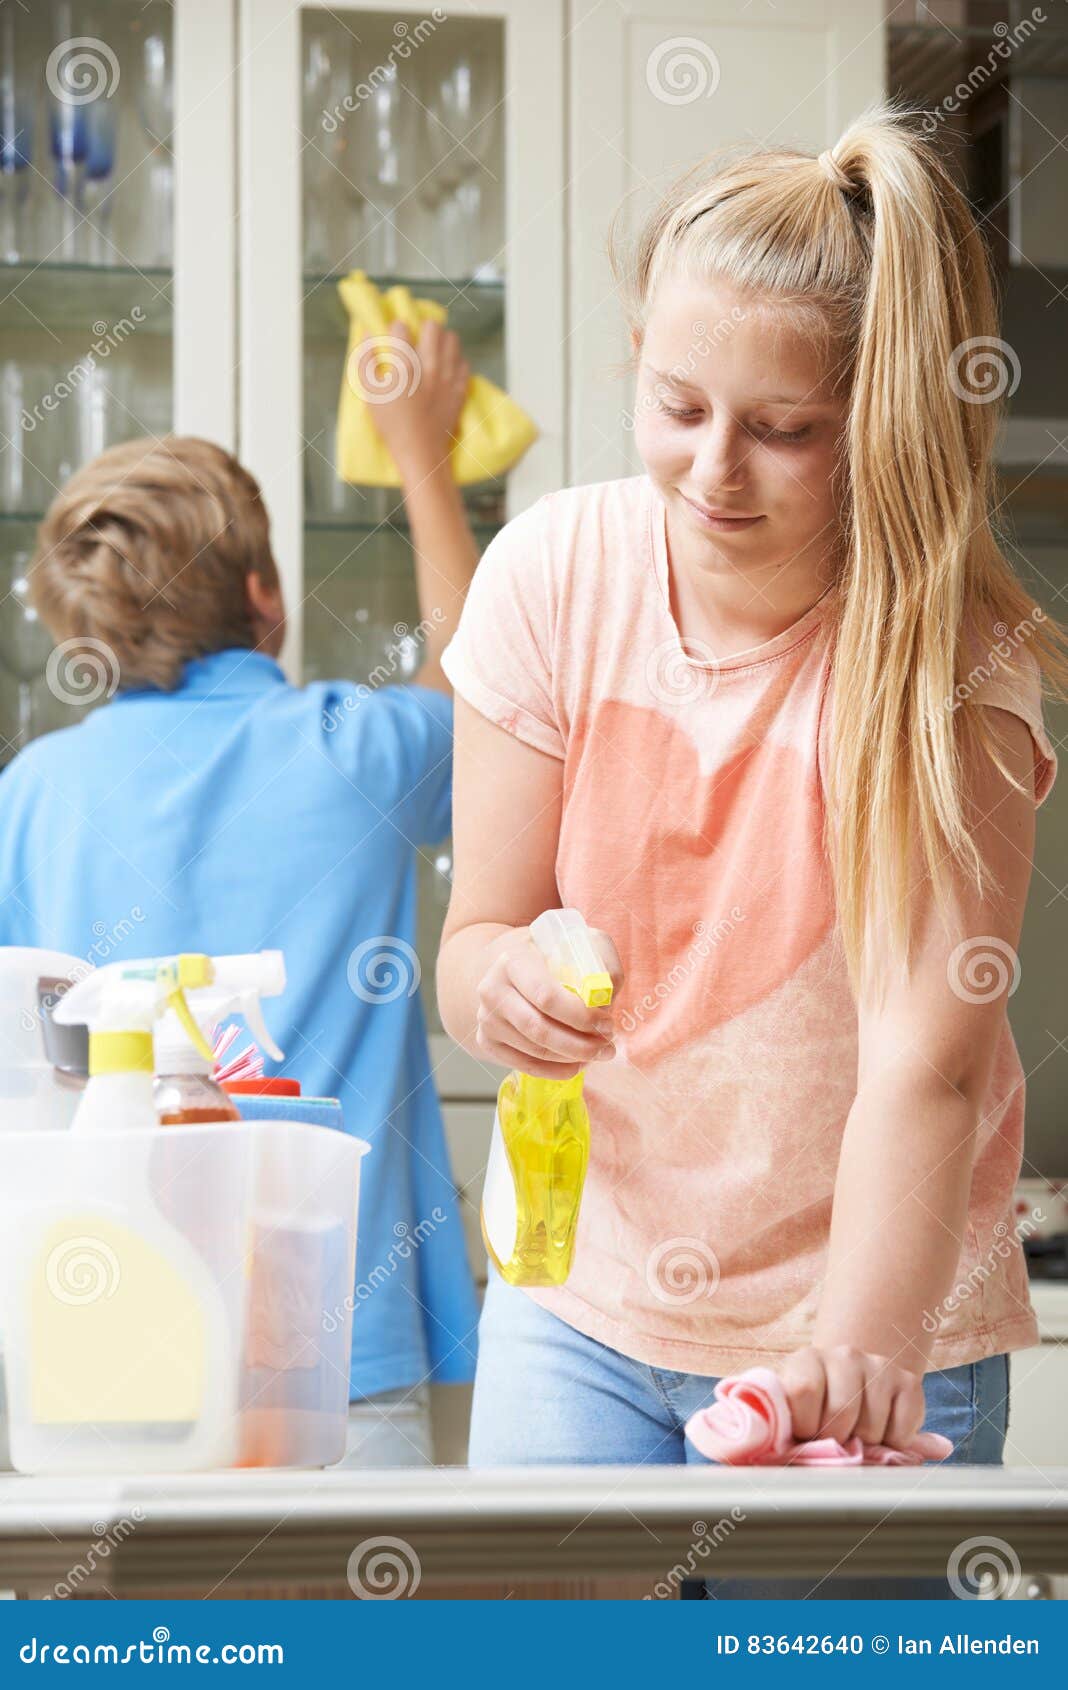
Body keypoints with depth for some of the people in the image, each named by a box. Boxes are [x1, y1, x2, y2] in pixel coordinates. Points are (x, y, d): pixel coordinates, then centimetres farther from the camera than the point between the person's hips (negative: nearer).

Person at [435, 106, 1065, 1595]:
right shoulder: (560, 572, -9)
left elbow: (924, 1060, -27)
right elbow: (477, 938, -3)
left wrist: (861, 1341, -42)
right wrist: (501, 982, -27)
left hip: (864, 1318, -2)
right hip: (585, 1288, 3)